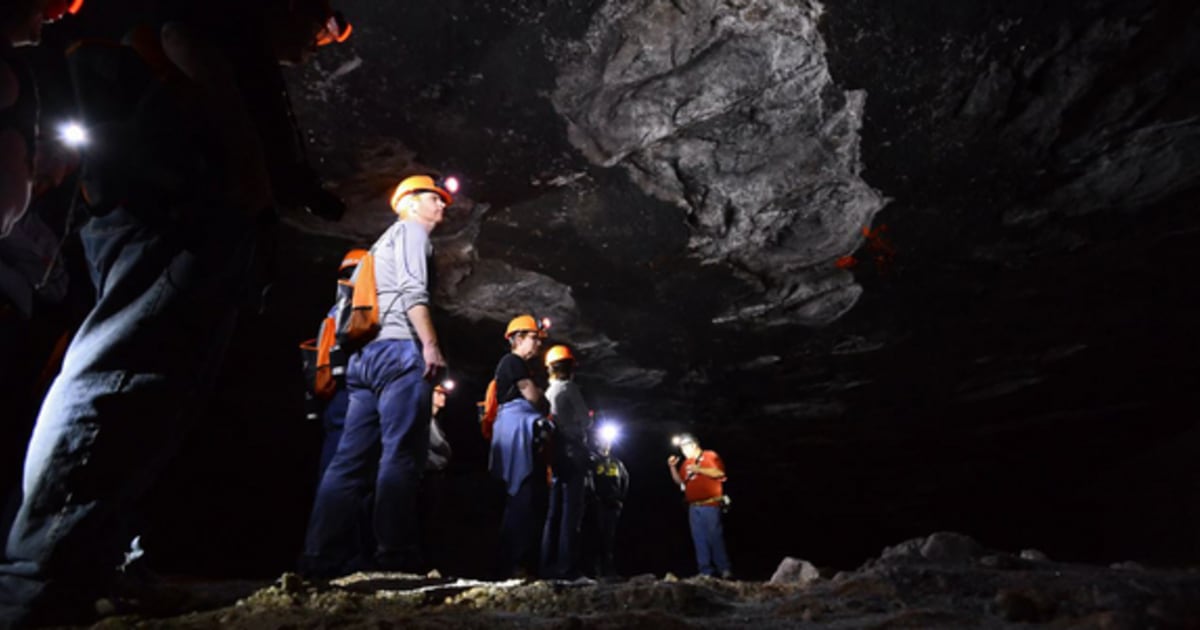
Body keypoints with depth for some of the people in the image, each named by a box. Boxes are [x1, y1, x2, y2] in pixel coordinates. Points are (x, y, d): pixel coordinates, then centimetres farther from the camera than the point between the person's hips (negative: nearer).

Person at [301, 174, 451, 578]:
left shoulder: (384, 243, 35)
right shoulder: (410, 230, 7)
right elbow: (412, 290, -11)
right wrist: (431, 344, -19)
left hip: (365, 353, 9)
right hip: (399, 349, -9)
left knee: (353, 459, 2)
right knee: (400, 456, -13)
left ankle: (324, 555, 1)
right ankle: (396, 556, -15)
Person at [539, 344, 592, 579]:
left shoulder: (547, 393, 16)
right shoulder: (569, 388, -6)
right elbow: (585, 421, -7)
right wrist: (588, 418, 14)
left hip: (555, 456, 7)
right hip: (572, 454, -7)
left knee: (554, 513, 7)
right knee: (571, 512, -8)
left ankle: (549, 565, 7)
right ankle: (567, 566, -10)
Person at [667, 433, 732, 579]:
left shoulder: (710, 456, -3)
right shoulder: (687, 462, 17)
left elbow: (719, 473, -16)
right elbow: (679, 481, 18)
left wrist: (698, 469, -18)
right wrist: (672, 467, 4)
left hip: (710, 505, -7)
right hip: (693, 507, 7)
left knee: (714, 537, -7)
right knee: (699, 539, 5)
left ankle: (725, 570, 1)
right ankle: (706, 572, 10)